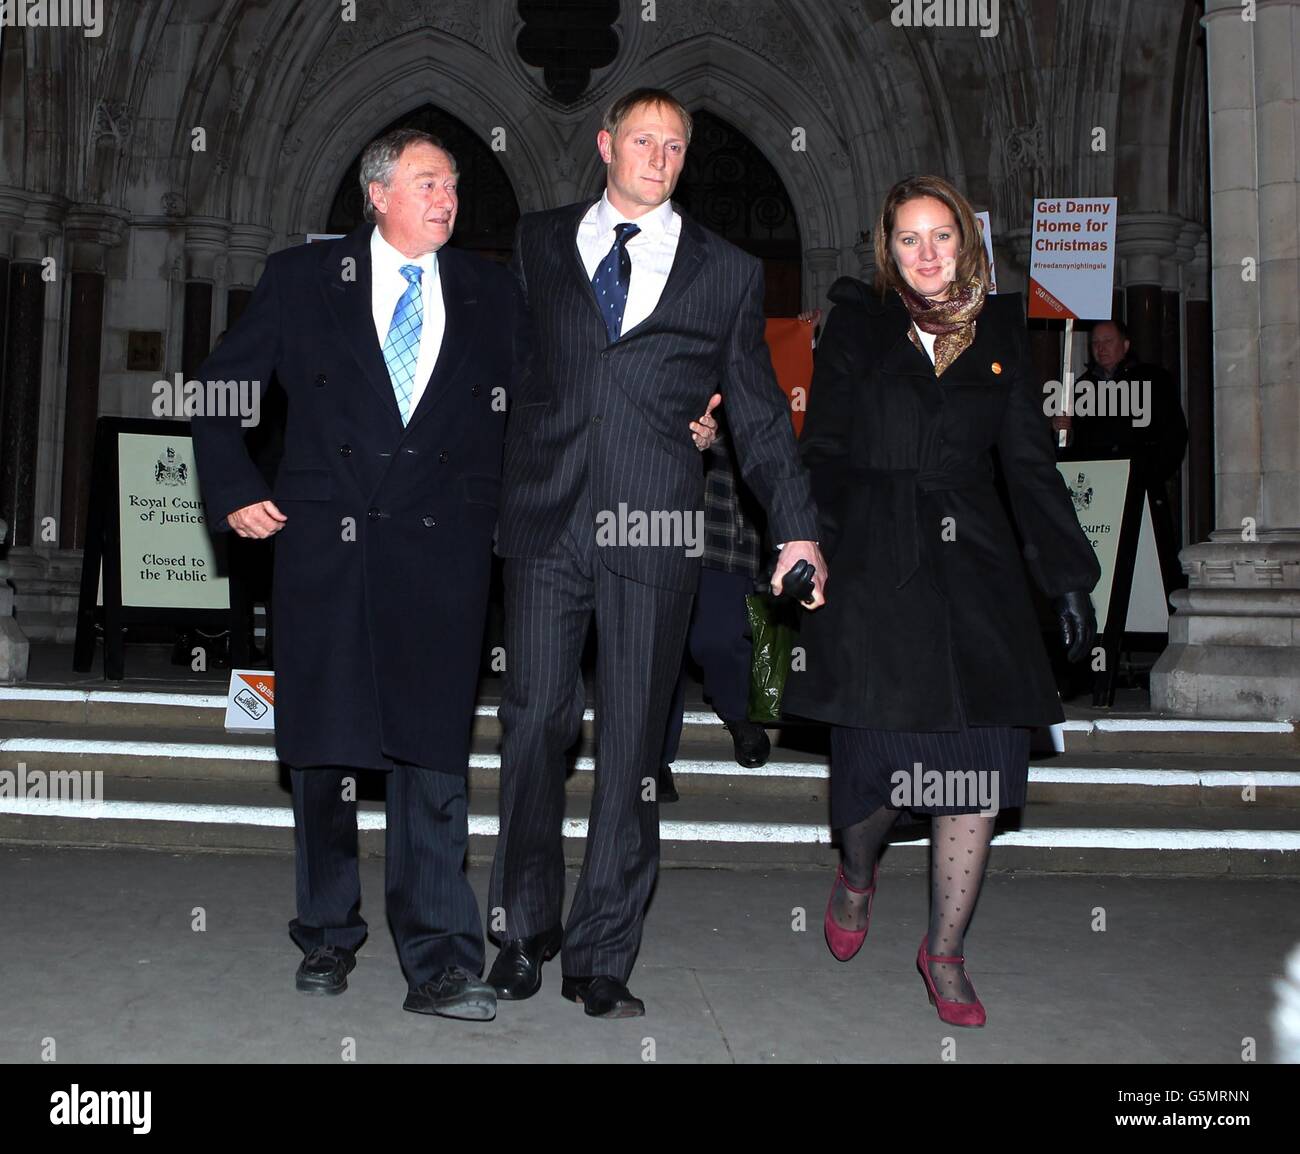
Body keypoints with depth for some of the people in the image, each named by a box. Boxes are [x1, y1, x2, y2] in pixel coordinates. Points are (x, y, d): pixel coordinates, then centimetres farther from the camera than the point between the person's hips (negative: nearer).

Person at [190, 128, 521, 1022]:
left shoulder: (492, 293, 12)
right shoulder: (302, 279, 8)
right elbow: (220, 386, 12)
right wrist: (234, 492, 4)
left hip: (443, 545, 0)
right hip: (325, 541, 0)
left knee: (434, 747, -5)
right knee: (324, 746, 7)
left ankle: (441, 964, 0)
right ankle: (328, 937, 24)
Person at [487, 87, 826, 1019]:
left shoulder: (728, 271, 12)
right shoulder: (538, 244, 15)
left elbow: (759, 410, 13)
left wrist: (797, 527, 8)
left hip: (656, 525, 0)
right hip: (546, 519, 1)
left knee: (633, 743, 2)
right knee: (535, 720, 2)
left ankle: (601, 959, 14)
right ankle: (525, 933, 20)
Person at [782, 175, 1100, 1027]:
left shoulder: (1002, 331, 12)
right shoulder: (858, 325, 7)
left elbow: (1031, 463, 12)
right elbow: (823, 453, 3)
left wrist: (1070, 575, 7)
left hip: (976, 568, 2)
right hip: (876, 565, -2)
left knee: (980, 767, -2)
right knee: (881, 757, -3)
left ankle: (945, 953, 15)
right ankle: (858, 871, 33)